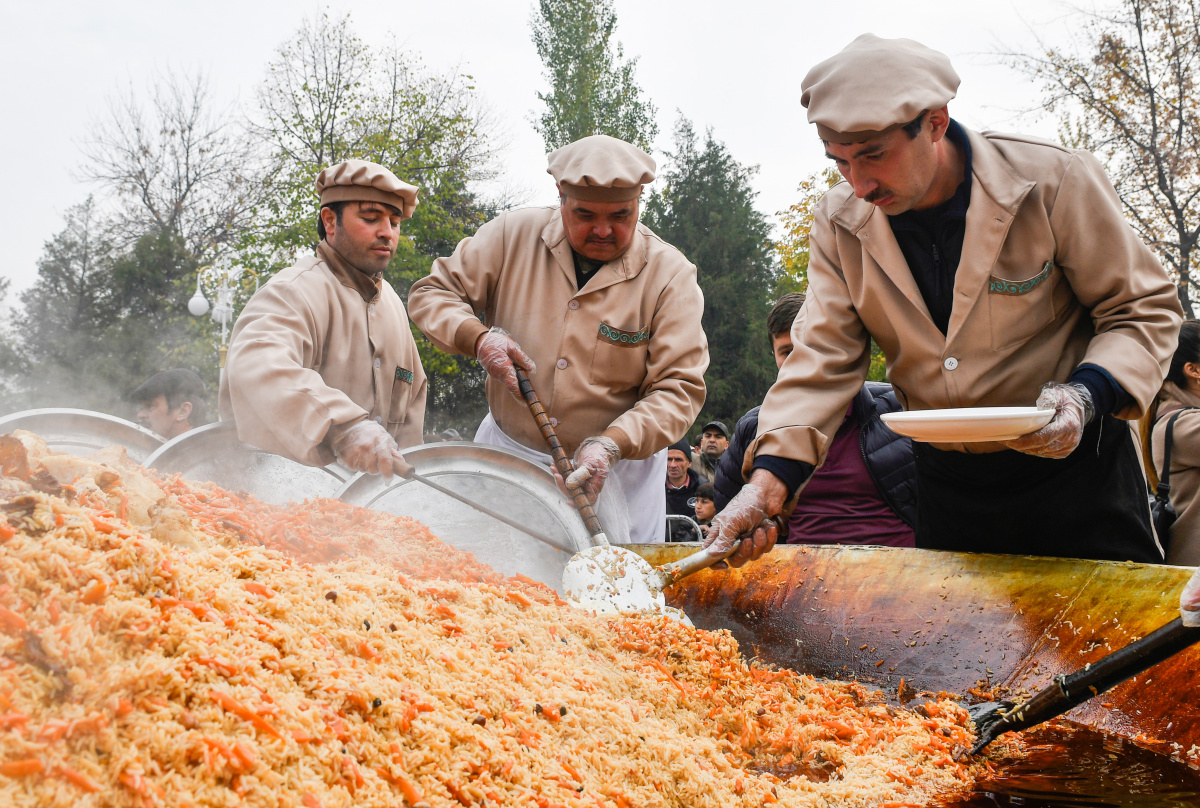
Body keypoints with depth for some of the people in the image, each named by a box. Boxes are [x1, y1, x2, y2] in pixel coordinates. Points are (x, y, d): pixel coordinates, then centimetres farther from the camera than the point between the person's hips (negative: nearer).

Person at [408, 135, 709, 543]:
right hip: (506, 452, 2)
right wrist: (478, 337, -16)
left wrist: (610, 444, -27)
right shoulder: (513, 235, -4)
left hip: (616, 471, -2)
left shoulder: (670, 275, -9)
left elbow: (679, 388, -13)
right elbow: (430, 294, 4)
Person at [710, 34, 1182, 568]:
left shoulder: (1054, 179, -18)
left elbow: (1145, 309, -9)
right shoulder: (841, 221, -7)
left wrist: (1087, 394, -29)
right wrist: (768, 481, -26)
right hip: (946, 480, 3)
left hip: (1073, 465, -3)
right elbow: (824, 359, -11)